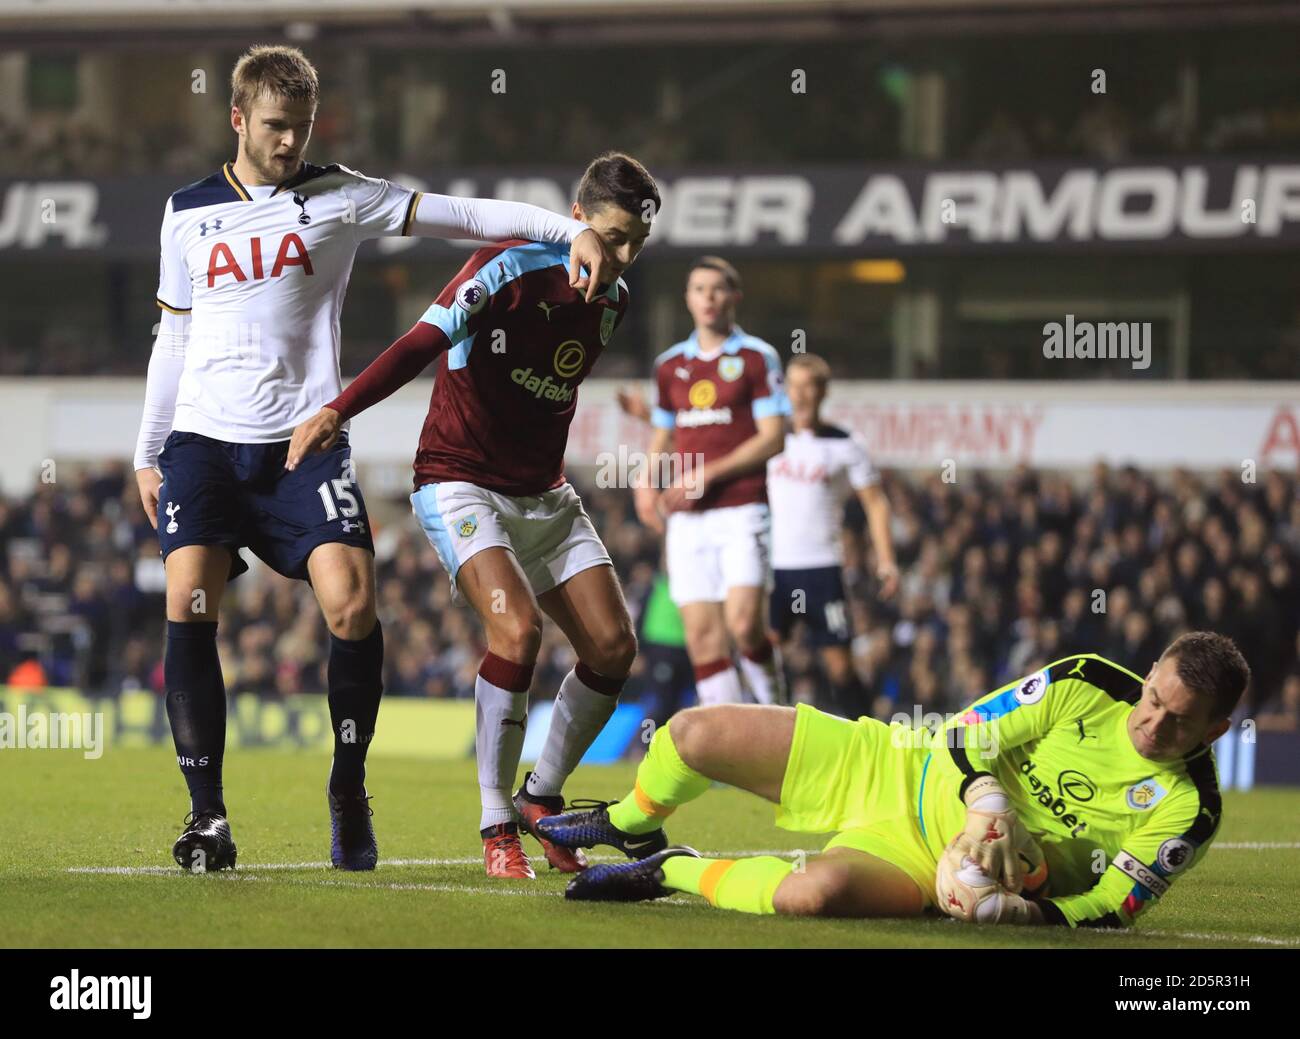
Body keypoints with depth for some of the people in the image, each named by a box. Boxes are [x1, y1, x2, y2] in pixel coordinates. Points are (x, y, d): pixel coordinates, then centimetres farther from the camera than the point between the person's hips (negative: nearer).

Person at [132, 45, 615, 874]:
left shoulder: (337, 198, 4)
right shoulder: (189, 215, 11)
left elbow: (459, 215, -3)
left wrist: (572, 230, -15)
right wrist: (149, 454, 19)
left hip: (306, 439, -1)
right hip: (204, 439, 1)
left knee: (352, 604, -17)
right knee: (188, 606, -15)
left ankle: (349, 792, 3)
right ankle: (208, 814, -7)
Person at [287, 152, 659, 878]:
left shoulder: (613, 300, 6)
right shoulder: (511, 266, -16)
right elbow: (426, 341, -27)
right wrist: (337, 412, -37)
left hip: (544, 493, 7)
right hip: (461, 483, -7)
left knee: (613, 645, -4)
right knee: (518, 627, -27)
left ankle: (542, 797, 16)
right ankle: (497, 826, -16)